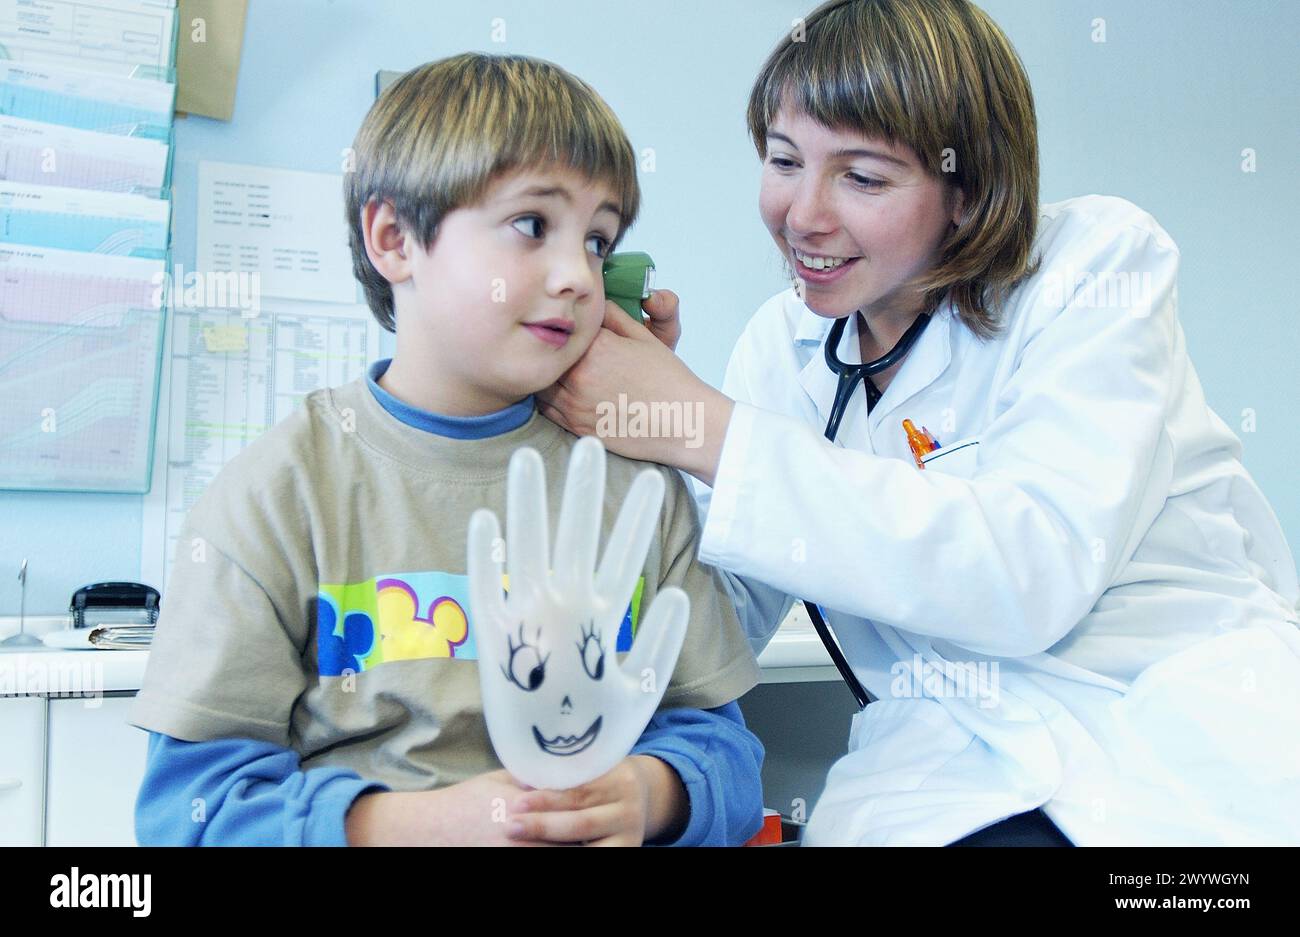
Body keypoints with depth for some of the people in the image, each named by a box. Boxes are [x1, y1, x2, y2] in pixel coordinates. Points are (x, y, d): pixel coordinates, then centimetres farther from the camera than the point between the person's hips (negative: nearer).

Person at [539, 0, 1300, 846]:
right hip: (957, 756, 2)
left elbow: (1034, 571, -21)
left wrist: (708, 430, -23)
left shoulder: (1097, 260, -5)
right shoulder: (783, 344, 6)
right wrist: (651, 416, -12)